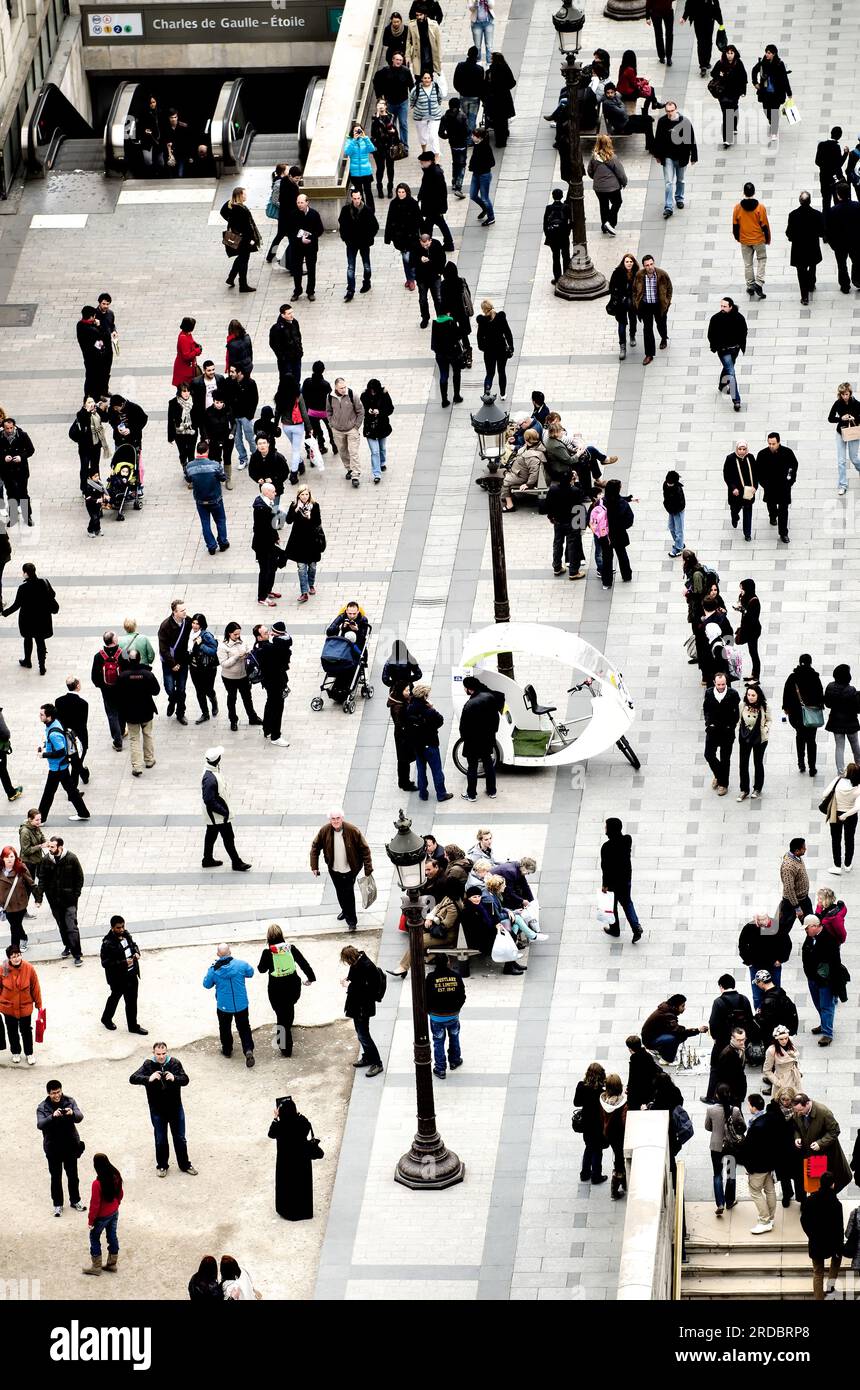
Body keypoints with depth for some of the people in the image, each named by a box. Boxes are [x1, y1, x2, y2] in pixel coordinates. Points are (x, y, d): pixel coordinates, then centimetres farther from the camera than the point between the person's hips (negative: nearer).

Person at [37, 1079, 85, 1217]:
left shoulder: (70, 1101, -6)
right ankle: (57, 1204, 23)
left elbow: (80, 1117, -17)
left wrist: (72, 1114, -41)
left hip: (70, 1145, 2)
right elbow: (40, 1124, -27)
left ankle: (75, 1200, 33)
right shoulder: (42, 1107, -12)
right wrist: (52, 1117, -45)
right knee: (56, 1177, 9)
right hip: (53, 1148, -2)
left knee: (73, 1175, 15)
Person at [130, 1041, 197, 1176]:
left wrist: (174, 1078, -32)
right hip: (157, 1110, -1)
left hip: (175, 1108, 1)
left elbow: (185, 1079, -11)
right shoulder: (148, 1065, -11)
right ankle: (162, 1166, 30)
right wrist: (149, 1079, -34)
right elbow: (132, 1079, -17)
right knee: (161, 1140, 12)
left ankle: (184, 1164, 29)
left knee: (180, 1138, 13)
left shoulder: (175, 1063, -8)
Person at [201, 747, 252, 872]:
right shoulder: (210, 779, -35)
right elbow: (209, 801, -29)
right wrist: (224, 811, -21)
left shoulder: (214, 770, -3)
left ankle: (207, 860, 37)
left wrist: (224, 809, 18)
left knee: (211, 835, 22)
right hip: (218, 815, -9)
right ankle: (236, 863, 16)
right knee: (228, 837, 4)